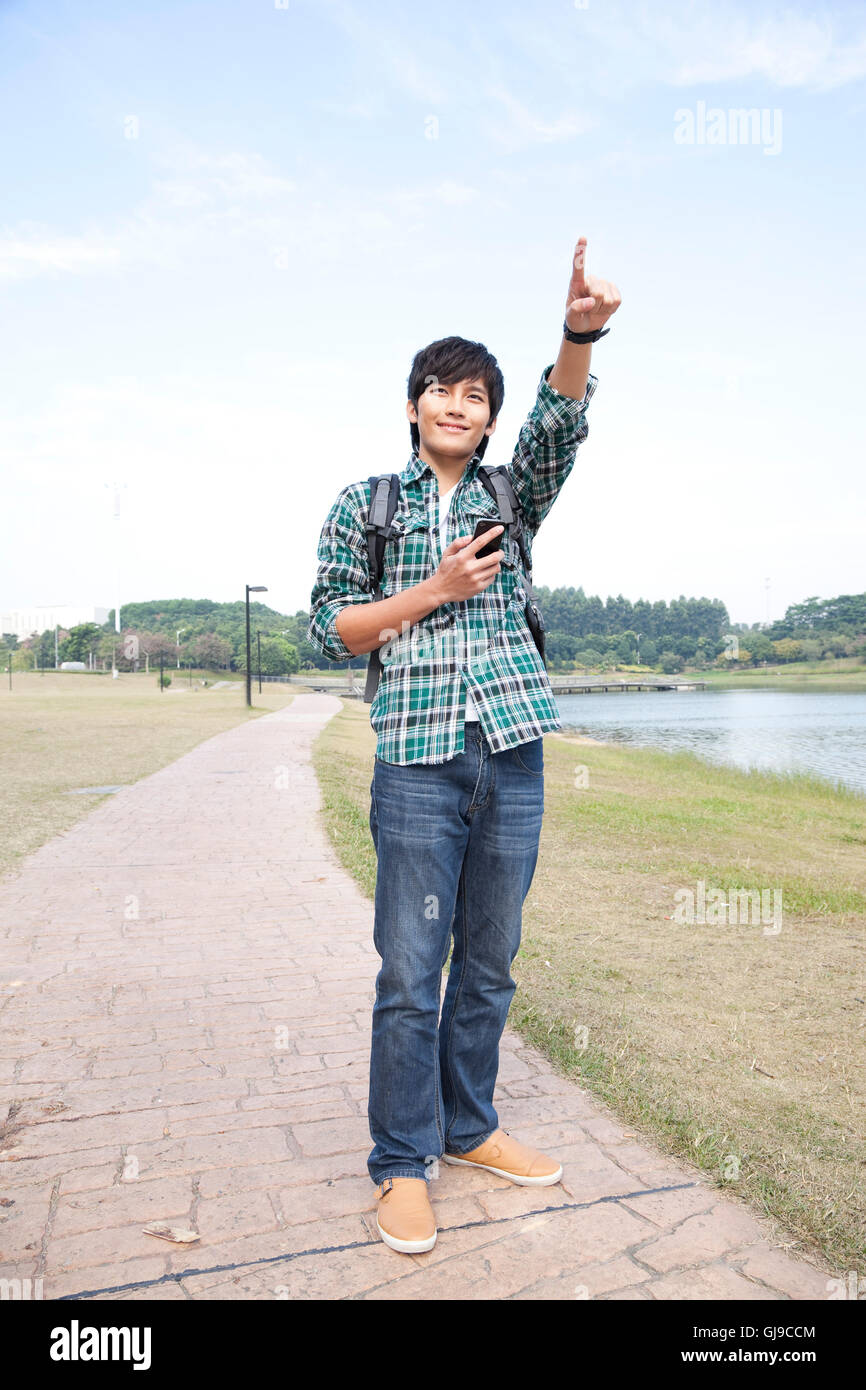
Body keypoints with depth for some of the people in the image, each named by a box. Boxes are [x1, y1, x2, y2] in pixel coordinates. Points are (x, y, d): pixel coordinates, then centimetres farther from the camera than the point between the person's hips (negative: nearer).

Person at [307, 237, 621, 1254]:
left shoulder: (512, 497, 13)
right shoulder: (365, 505, 8)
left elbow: (560, 424, -6)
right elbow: (326, 630, 2)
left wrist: (579, 334, -25)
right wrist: (434, 589, -8)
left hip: (514, 756, 3)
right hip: (418, 760, -3)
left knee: (489, 962, 12)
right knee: (411, 972, 0)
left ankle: (469, 1127, 30)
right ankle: (401, 1162, 17)